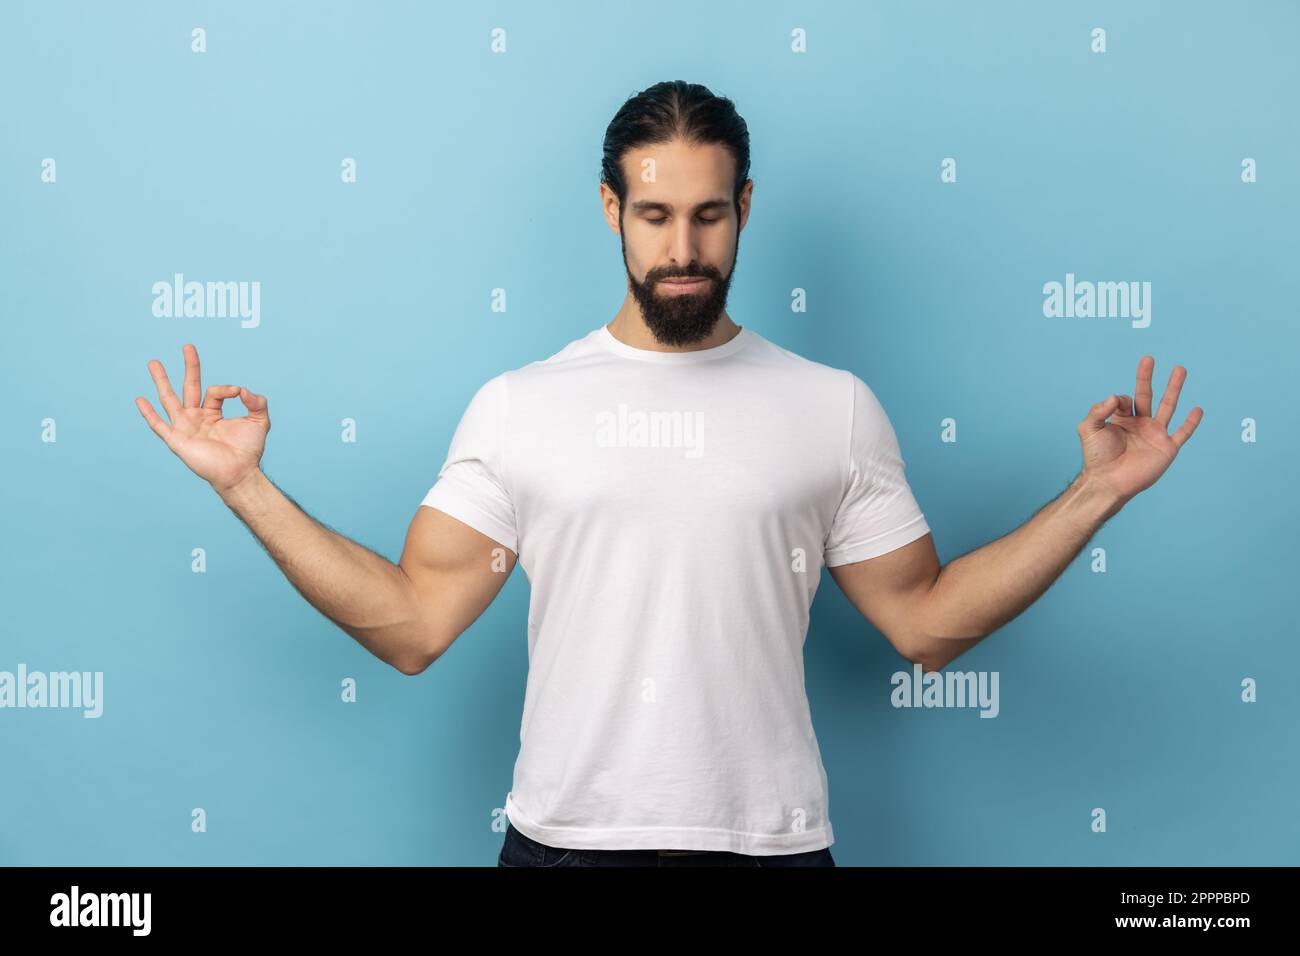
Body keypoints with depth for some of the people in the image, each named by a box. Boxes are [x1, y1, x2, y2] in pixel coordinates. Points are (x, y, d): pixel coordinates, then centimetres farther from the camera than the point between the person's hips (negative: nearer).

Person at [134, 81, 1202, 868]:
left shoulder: (834, 406, 2)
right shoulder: (514, 406, 1)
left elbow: (926, 621, 4)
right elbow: (410, 623, -2)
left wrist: (1096, 493, -2)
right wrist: (246, 484, -6)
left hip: (768, 837, 1)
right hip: (562, 835, 0)